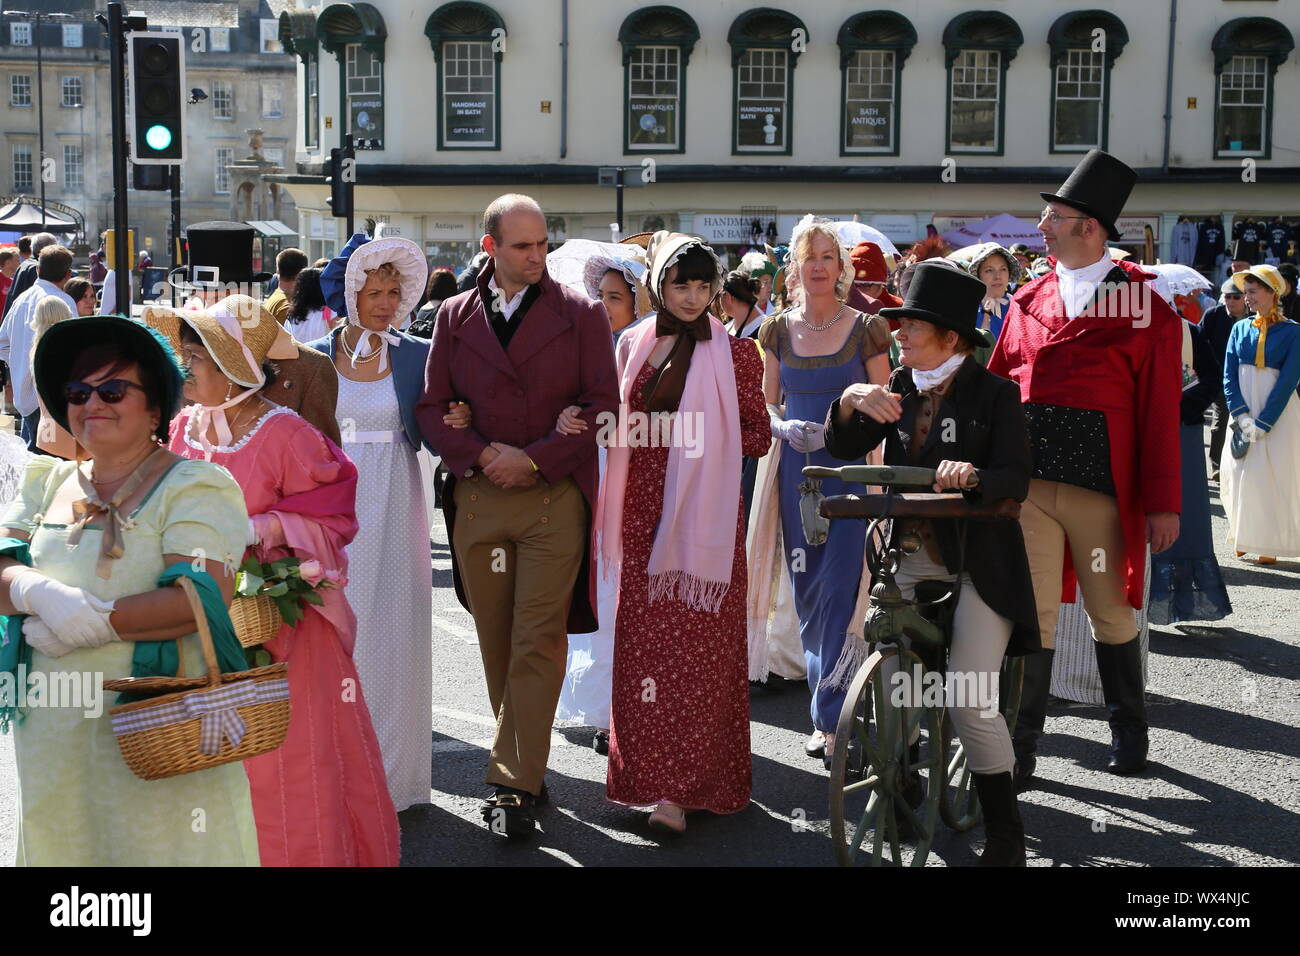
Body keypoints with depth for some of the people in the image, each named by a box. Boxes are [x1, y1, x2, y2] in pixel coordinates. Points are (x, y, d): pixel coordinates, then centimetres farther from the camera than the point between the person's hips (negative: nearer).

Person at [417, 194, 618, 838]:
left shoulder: (580, 313, 4)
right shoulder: (456, 317, 10)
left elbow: (603, 403, -1)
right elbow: (431, 408, 7)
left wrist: (534, 459, -10)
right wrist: (484, 455, -9)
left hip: (555, 497, -3)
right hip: (476, 498, 3)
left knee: (537, 644, -7)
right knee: (496, 643, 8)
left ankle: (514, 785, -4)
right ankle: (525, 772, 20)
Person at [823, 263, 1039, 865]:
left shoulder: (993, 392, -6)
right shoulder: (898, 389, 8)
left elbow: (1017, 479, -15)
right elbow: (842, 448, 1)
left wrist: (974, 475, -36)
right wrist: (851, 402, -18)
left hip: (979, 558, -5)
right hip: (911, 550, 5)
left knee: (969, 702, -13)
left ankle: (1004, 834, 4)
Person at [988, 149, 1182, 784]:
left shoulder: (1145, 302, -1)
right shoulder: (1028, 301, 10)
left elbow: (1160, 409, -4)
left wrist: (1163, 502, -6)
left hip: (1102, 486, -2)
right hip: (1029, 483, 2)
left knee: (1111, 613, 12)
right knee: (1031, 615, 1)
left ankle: (1129, 733, 32)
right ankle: (1019, 749, 8)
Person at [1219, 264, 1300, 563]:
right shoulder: (1240, 329, 7)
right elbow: (1228, 376, 3)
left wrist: (1262, 423, -16)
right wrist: (1242, 416, -11)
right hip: (1243, 411, 4)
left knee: (1274, 476, -3)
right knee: (1238, 472, 1)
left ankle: (1269, 544, 5)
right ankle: (1243, 537, 16)